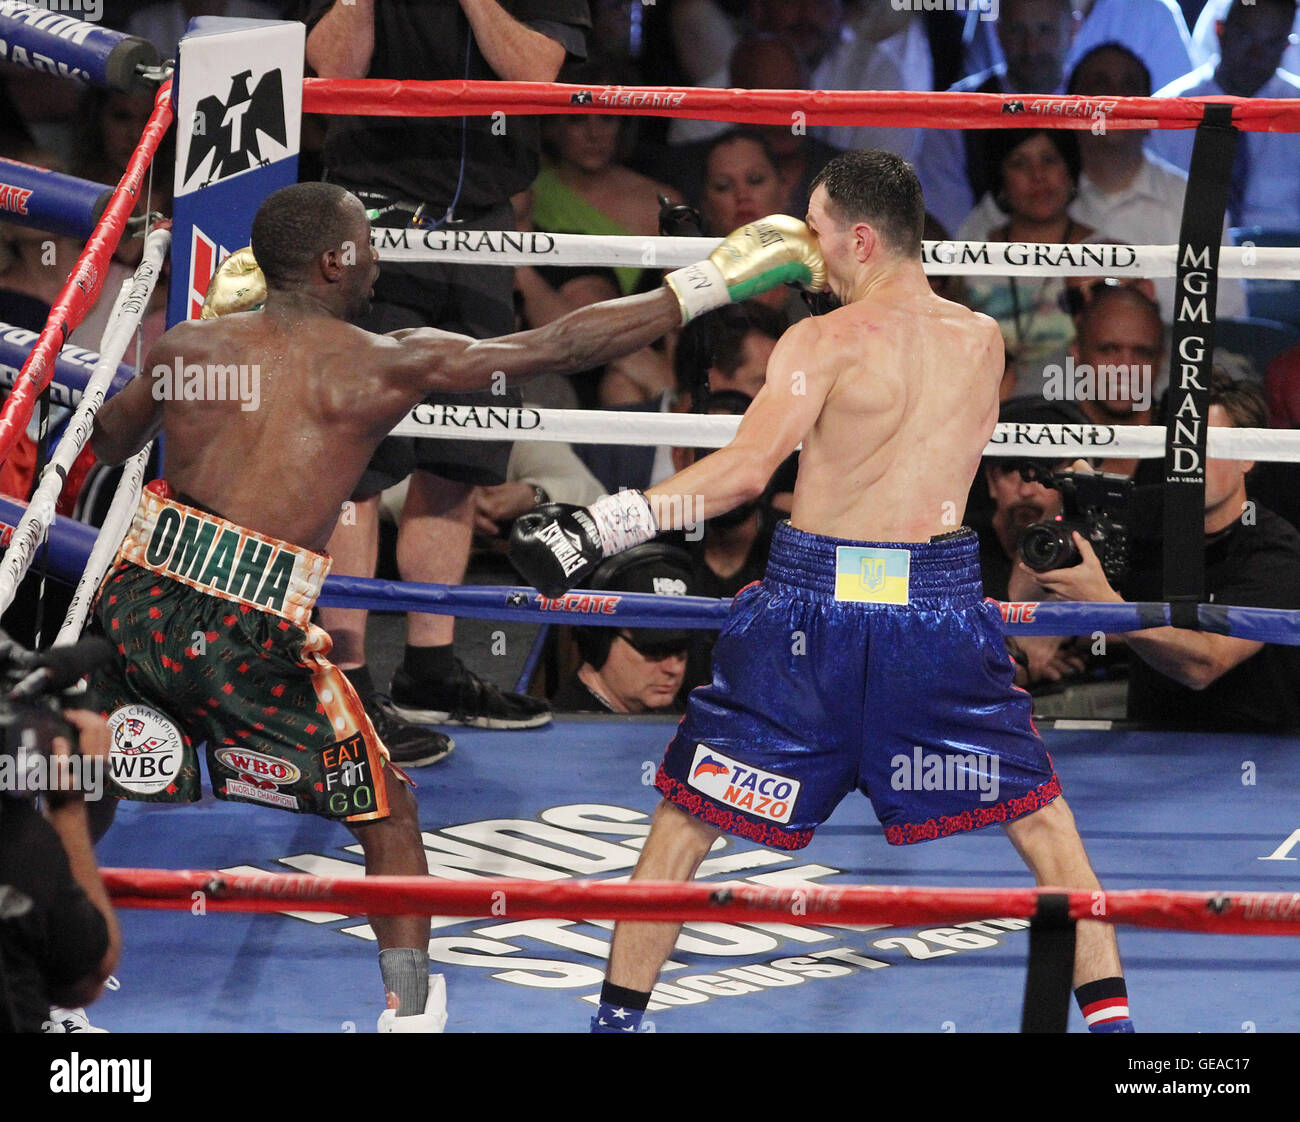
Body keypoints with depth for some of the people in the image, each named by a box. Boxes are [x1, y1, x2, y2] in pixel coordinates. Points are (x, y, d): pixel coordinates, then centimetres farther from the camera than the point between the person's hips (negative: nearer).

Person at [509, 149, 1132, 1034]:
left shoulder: (826, 340, -7)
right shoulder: (982, 339, 6)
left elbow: (747, 467, -20)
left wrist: (607, 523, -21)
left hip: (815, 602, -2)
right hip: (942, 601, 3)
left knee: (686, 816, 11)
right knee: (1038, 813, 15)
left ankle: (619, 1013, 12)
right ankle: (1109, 1008, 9)